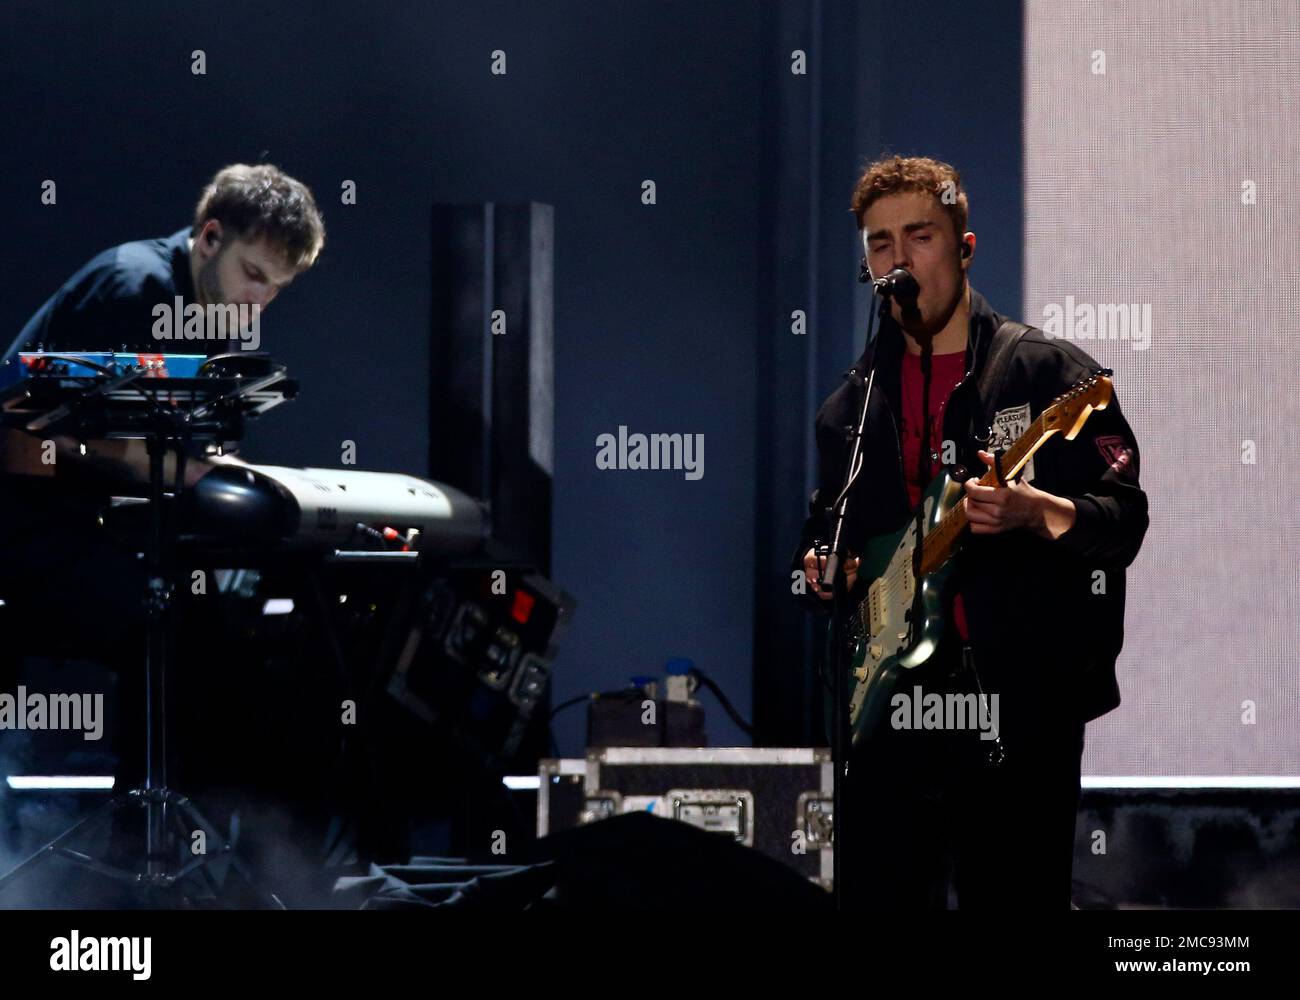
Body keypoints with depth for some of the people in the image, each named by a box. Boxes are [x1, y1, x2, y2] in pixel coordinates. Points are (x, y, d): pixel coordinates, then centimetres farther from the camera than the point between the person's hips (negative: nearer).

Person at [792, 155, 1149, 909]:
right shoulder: (853, 405, 16)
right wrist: (819, 572, 3)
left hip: (1022, 708, -4)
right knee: (880, 898, 1)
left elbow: (1123, 520, -6)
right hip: (891, 707, 4)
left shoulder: (1050, 373, 1)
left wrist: (1034, 513, -24)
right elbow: (826, 530, 25)